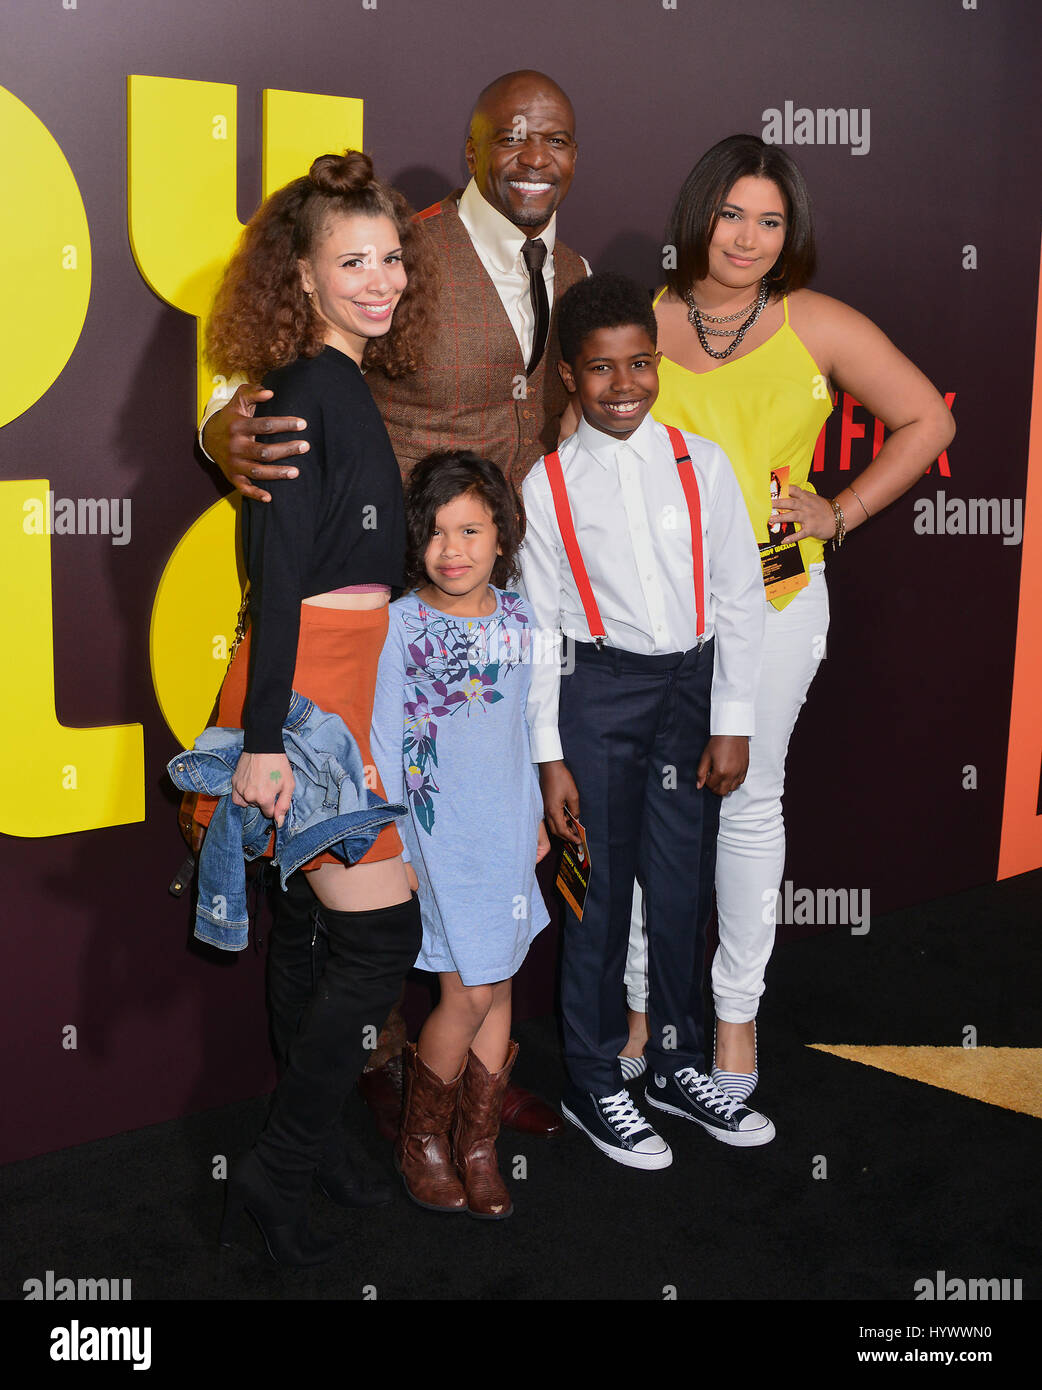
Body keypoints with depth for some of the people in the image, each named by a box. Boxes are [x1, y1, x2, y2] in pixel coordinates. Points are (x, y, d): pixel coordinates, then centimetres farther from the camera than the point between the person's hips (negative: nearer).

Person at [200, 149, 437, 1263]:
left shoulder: (350, 387, 15)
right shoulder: (309, 391, -14)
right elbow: (278, 576, -20)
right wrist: (263, 739, -22)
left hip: (349, 679, 9)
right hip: (307, 689, -9)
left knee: (333, 929, 17)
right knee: (382, 937, -4)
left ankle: (310, 1138, 32)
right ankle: (276, 1173, 8)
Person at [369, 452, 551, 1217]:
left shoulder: (517, 616, 4)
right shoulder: (400, 626, -11)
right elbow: (382, 744, -9)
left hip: (506, 833, 5)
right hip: (436, 834, -5)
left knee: (498, 988, 10)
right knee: (468, 994, -4)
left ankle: (478, 1146, 25)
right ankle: (422, 1138, 20)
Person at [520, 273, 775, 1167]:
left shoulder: (702, 464, 2)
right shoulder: (550, 483, -2)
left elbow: (738, 598, 3)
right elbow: (539, 625, -2)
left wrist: (732, 722, -1)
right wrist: (551, 756, -4)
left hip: (692, 683, 2)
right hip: (597, 693, -2)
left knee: (684, 886, 11)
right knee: (601, 890, 5)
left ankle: (678, 1064, 31)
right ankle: (594, 1084, 22)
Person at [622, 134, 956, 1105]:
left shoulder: (819, 327, 1)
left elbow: (927, 420, 8)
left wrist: (840, 513, 1)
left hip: (773, 600, 0)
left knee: (748, 802, 8)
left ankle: (736, 1009, 24)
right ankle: (640, 999, 24)